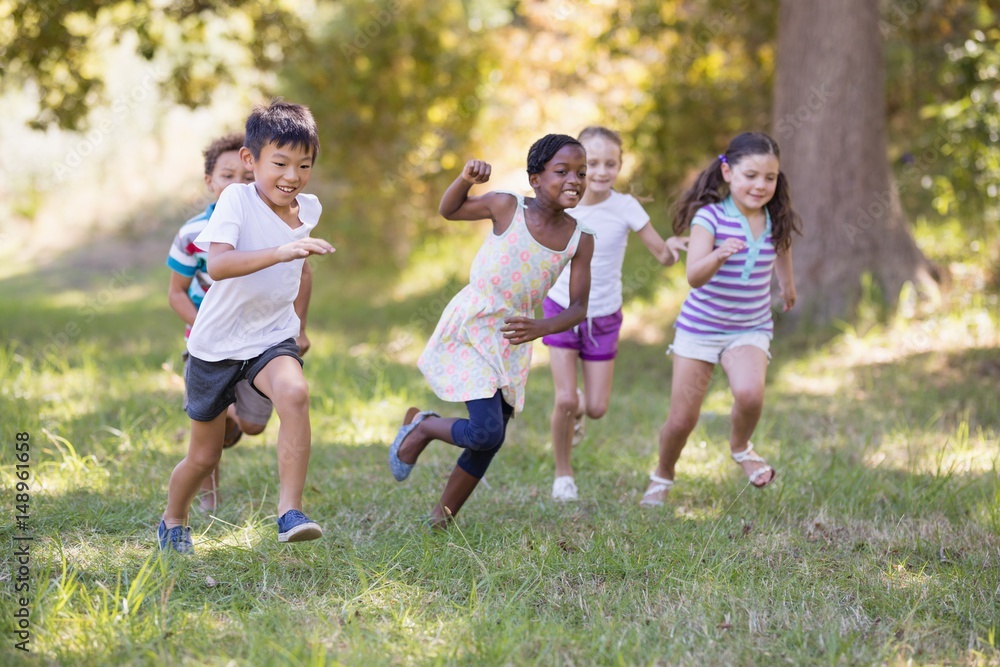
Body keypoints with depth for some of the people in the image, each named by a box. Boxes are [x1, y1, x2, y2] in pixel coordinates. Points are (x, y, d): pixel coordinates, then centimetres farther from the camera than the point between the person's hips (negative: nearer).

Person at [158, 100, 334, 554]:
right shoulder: (236, 199, -18)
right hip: (216, 343, -3)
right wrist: (280, 252, -48)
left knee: (294, 393, -32)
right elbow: (217, 265, -37)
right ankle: (173, 522, 40)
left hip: (272, 338, 3)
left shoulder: (308, 209, -1)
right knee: (204, 455, 10)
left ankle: (290, 512, -29)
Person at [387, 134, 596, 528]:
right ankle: (421, 427, 11)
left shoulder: (580, 240, -5)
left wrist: (541, 328, -20)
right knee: (486, 432, -18)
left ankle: (441, 521, 27)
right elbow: (449, 211, 4)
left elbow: (579, 307, -2)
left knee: (488, 446, 9)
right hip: (468, 329, -5)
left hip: (512, 341, 5)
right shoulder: (506, 208, -12)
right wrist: (466, 179, -16)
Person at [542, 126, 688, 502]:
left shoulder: (625, 207, -16)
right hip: (562, 311, 0)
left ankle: (577, 408, 38)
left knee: (596, 409, 0)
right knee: (565, 400, -10)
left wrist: (671, 247, -38)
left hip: (603, 319, 0)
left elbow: (663, 257, -16)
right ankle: (562, 473, 13)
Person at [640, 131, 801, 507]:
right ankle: (662, 476, 33)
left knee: (750, 392, -28)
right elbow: (694, 277, -30)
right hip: (700, 328, -2)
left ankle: (740, 448, 5)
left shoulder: (775, 221, -6)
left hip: (751, 330, 2)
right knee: (682, 421, 2)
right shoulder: (710, 216, -19)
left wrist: (787, 282, 36)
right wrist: (719, 254, -49)